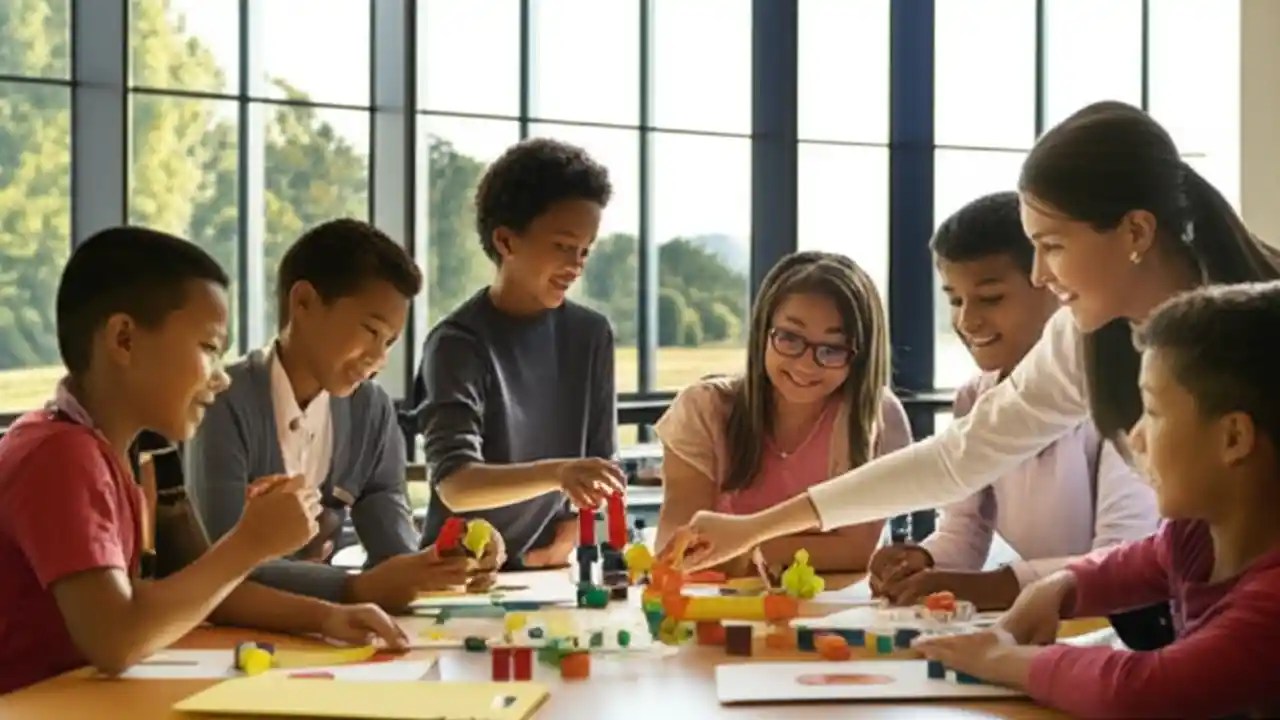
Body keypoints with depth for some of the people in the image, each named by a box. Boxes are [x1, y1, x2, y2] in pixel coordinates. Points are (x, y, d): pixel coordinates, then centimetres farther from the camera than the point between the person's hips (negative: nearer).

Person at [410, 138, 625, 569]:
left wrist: (568, 537, -6)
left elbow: (602, 461, 11)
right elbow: (455, 485, -21)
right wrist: (556, 473, -36)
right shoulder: (459, 343, -10)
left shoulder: (591, 335, 5)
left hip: (546, 570, 4)